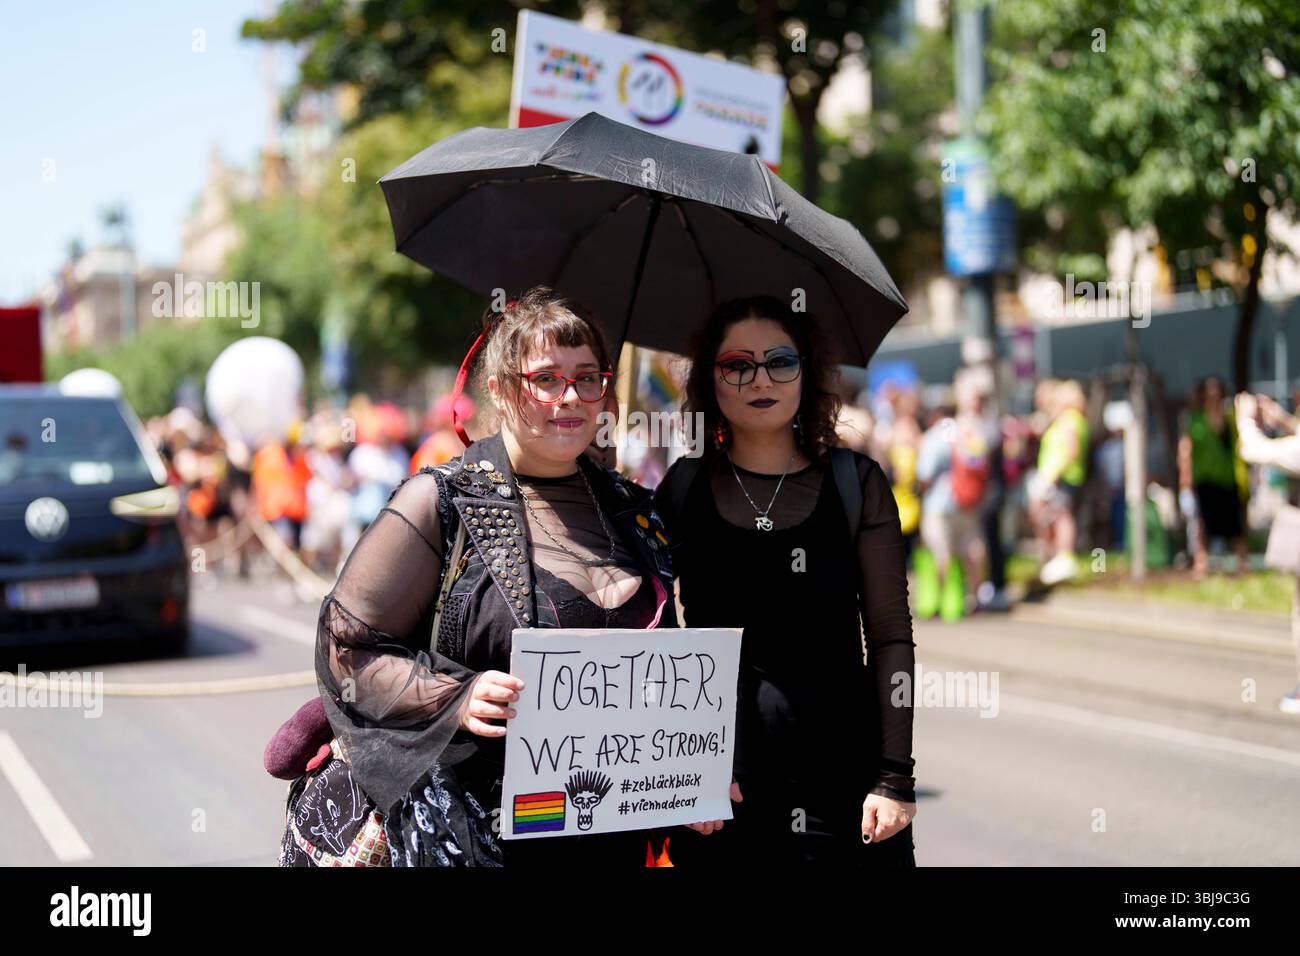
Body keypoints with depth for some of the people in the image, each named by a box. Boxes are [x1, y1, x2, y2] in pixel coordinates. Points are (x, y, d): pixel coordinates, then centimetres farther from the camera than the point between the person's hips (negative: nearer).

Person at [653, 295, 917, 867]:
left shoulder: (857, 482, 3)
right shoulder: (681, 491, 4)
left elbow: (891, 637, 1)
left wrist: (895, 777, -6)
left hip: (843, 762, 0)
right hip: (719, 769, 0)